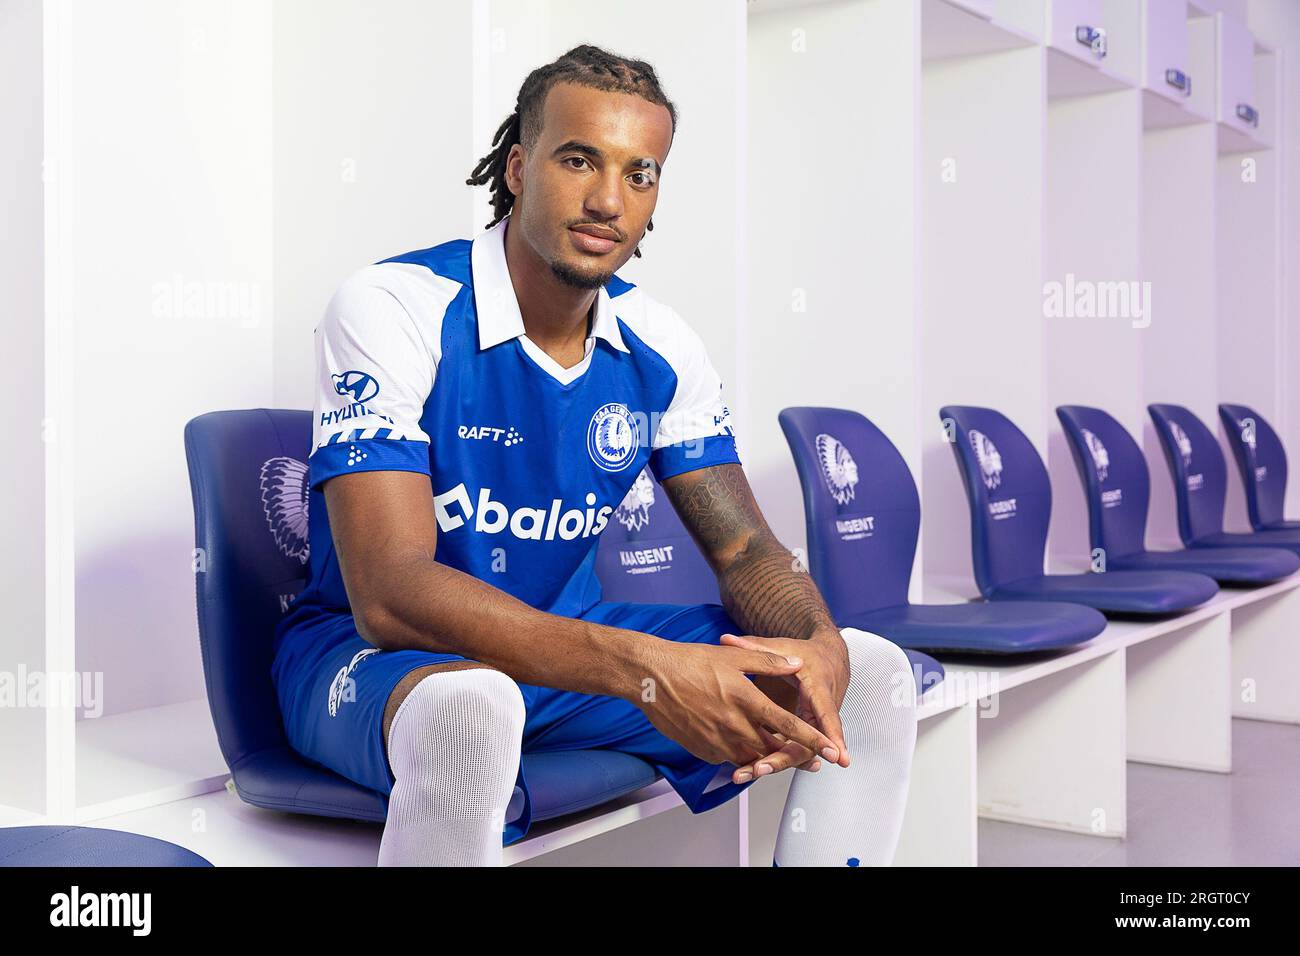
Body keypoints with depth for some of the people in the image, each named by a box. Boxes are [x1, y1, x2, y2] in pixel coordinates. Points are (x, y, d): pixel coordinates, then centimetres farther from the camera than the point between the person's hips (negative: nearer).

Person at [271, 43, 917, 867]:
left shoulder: (662, 348, -1)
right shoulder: (394, 308, -19)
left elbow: (745, 548, 0)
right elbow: (389, 594, -28)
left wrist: (817, 645, -24)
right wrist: (646, 669, -37)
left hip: (562, 640, 5)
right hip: (373, 650, -5)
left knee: (872, 674, -4)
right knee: (469, 707, -42)